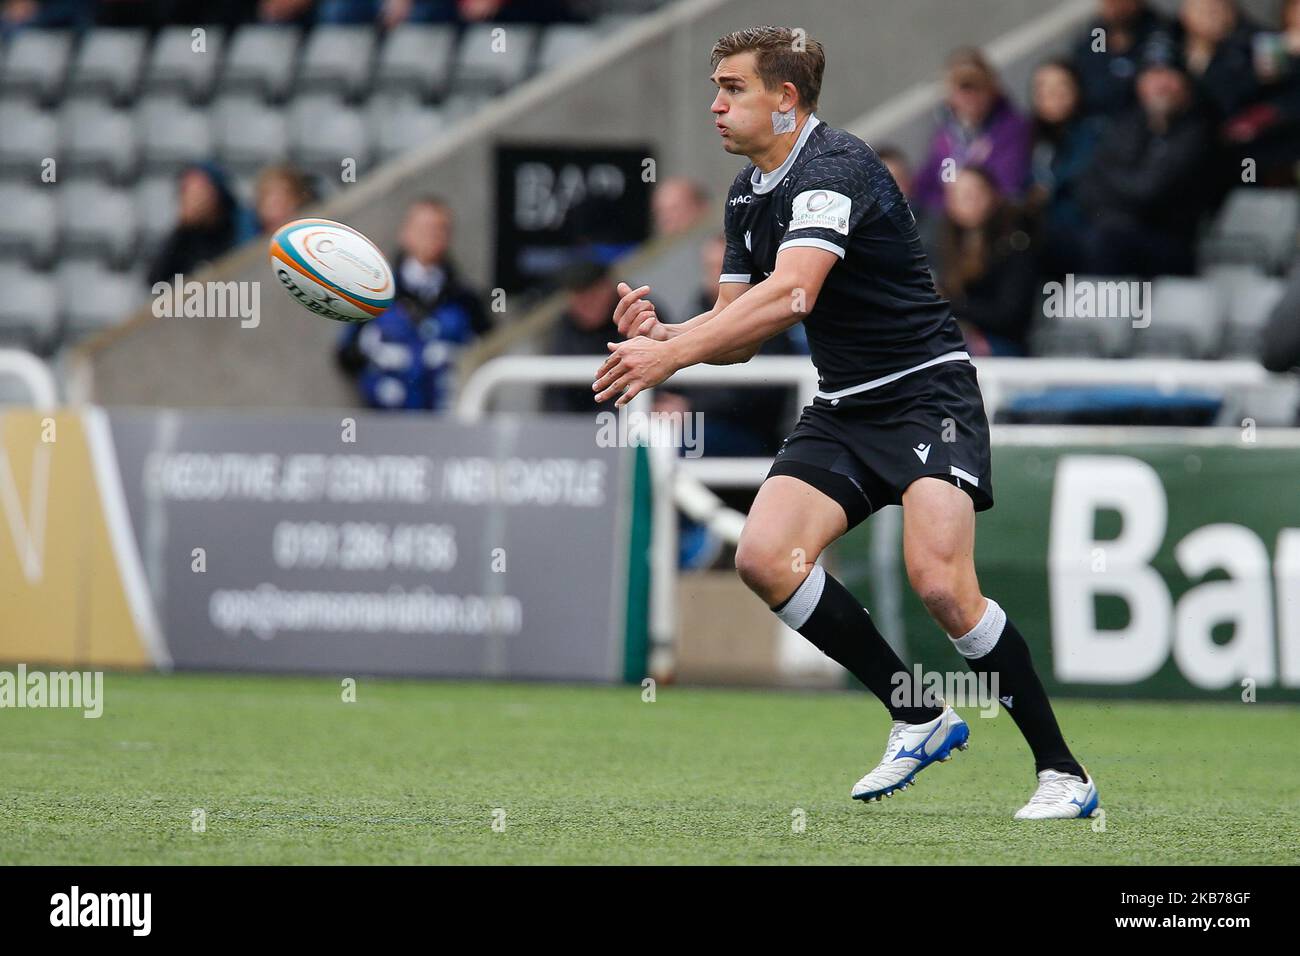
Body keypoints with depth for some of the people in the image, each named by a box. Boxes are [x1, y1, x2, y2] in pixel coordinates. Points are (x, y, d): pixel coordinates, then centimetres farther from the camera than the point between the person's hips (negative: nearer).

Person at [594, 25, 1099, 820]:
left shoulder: (836, 169, -19)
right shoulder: (748, 197, 10)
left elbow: (790, 295, -34)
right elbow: (739, 332, 12)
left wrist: (669, 356, -38)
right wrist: (662, 333, -9)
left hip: (928, 391, -9)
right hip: (843, 410, 9)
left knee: (941, 584, -23)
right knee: (765, 558, -11)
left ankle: (1063, 774, -10)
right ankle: (919, 720, 3)